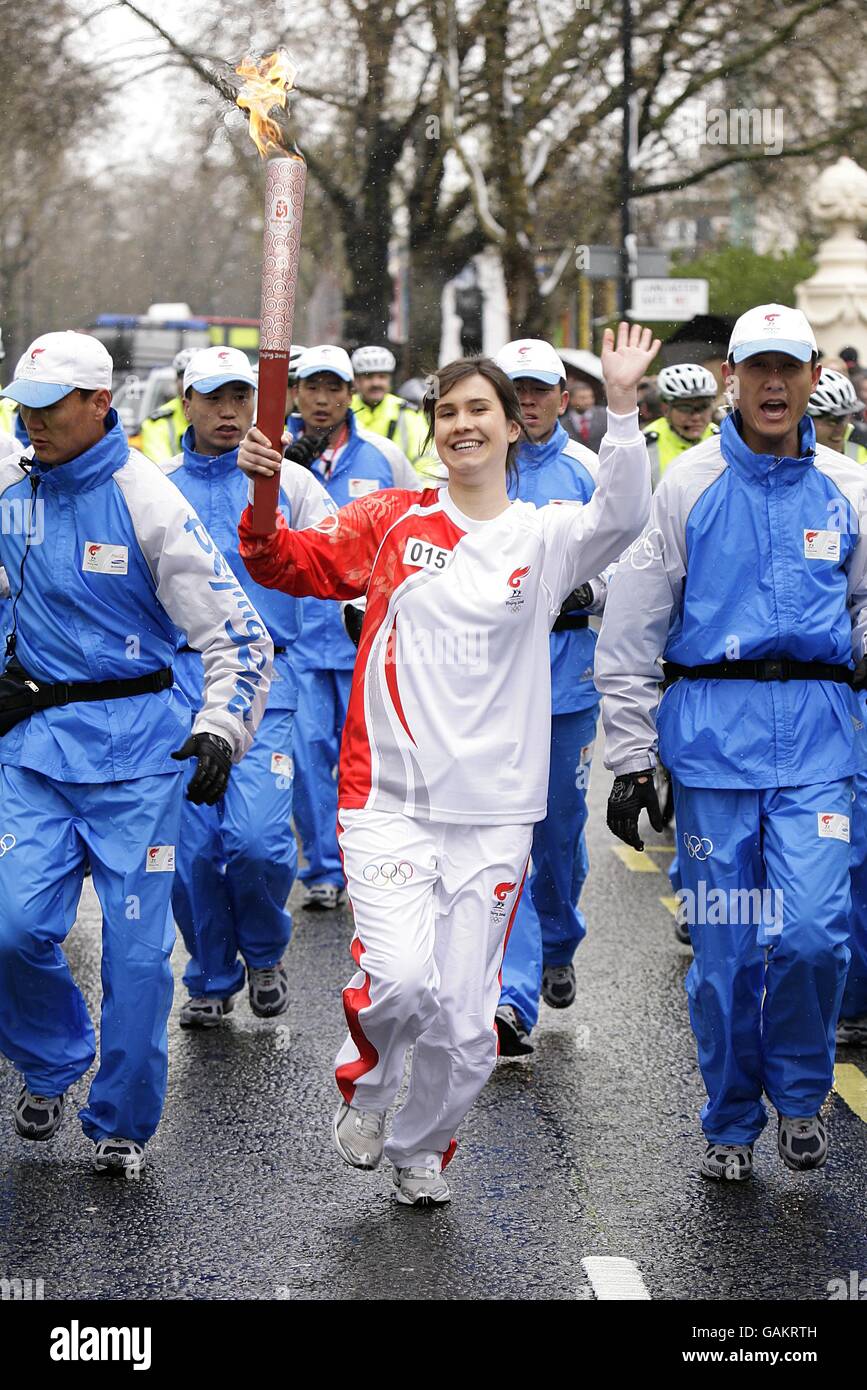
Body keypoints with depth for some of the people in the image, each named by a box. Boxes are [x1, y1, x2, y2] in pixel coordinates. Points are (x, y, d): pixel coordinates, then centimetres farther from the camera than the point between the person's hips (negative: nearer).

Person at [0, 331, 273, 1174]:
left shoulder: (147, 501, -12)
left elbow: (237, 636, -12)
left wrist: (220, 728, -24)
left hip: (137, 747, -3)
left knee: (136, 947, 1)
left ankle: (121, 1124, 17)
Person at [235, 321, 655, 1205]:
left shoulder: (544, 538, 3)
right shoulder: (393, 520, 6)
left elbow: (622, 519, -17)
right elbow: (293, 566, -1)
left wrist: (622, 405, -29)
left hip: (492, 810, 1)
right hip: (389, 798, -1)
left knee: (464, 1020, 5)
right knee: (400, 979, -20)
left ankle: (422, 1150, 33)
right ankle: (364, 1090, 12)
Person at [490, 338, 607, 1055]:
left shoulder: (590, 473, 1)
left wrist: (586, 589, -18)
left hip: (566, 668, 0)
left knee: (560, 826, 14)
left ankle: (556, 950, 41)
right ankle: (513, 1002, -13)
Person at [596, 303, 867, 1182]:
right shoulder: (688, 487, 2)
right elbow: (629, 633, 2)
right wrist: (629, 761, -2)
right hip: (712, 724, -1)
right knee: (724, 944, 4)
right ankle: (729, 1124, 22)